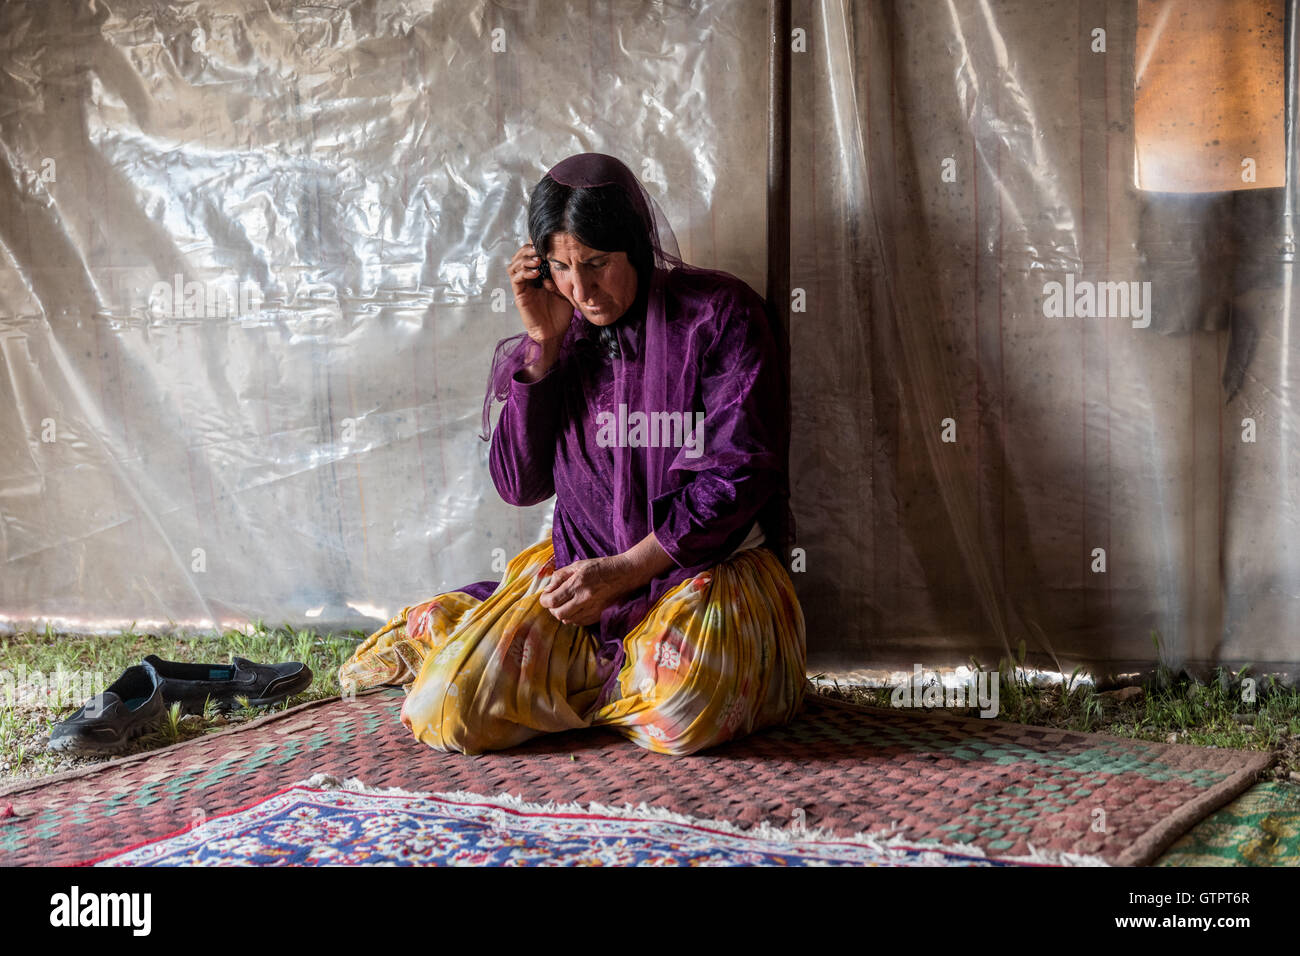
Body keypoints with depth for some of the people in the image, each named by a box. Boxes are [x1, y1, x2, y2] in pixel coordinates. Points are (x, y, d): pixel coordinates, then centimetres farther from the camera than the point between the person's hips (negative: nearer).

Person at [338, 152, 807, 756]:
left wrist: (623, 570, -15)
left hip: (705, 564, -2)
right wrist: (543, 345, -7)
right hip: (578, 563, 2)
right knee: (447, 711, -18)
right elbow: (519, 485, 1)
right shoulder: (558, 334, 7)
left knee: (683, 711, -33)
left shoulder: (717, 314, -5)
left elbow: (739, 473, -10)